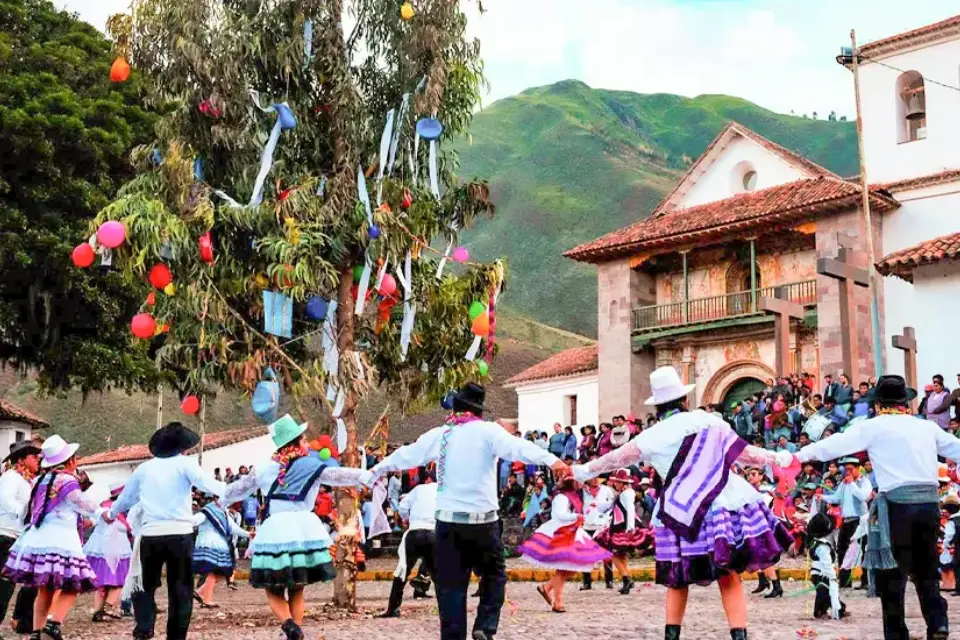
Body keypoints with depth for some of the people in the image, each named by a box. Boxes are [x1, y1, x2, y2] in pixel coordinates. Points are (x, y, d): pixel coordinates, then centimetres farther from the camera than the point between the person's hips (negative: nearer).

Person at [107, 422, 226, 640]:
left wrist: (112, 514, 49)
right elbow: (209, 484, -13)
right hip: (180, 533, -3)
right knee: (180, 589, 7)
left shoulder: (144, 468, 15)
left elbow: (126, 497, 30)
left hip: (150, 534, 3)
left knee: (145, 585, 15)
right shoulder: (185, 463, 3)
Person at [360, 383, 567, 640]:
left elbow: (405, 455, 18)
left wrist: (371, 475, 33)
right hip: (483, 520, -2)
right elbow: (517, 447, -20)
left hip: (448, 520, 2)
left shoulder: (439, 435, 7)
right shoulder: (488, 431, -2)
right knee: (493, 574, 16)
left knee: (450, 585, 7)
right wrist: (551, 460, -33)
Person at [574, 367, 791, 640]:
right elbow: (746, 454, 14)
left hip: (684, 514, -1)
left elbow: (617, 458, 16)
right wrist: (775, 457, 31)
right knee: (730, 578, 5)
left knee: (678, 580, 14)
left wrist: (585, 470, 32)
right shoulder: (710, 421, 8)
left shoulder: (652, 437, 4)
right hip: (726, 505, 1)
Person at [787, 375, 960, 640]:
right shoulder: (928, 427, 14)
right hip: (929, 502, 5)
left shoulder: (875, 426, 2)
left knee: (892, 573, 6)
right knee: (926, 569, 18)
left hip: (898, 504, -4)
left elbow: (835, 444, 0)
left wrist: (797, 456, 6)